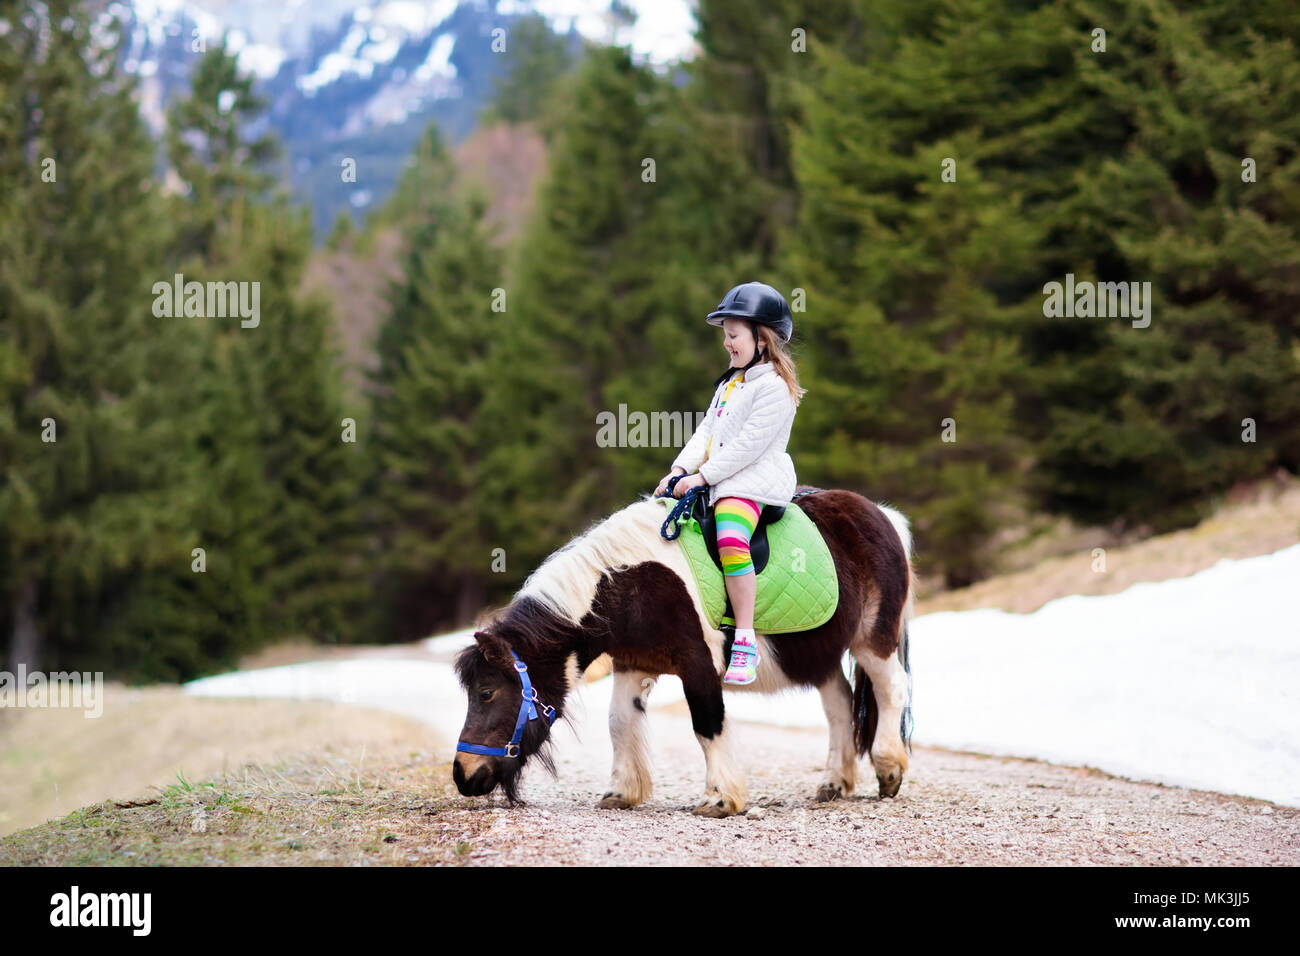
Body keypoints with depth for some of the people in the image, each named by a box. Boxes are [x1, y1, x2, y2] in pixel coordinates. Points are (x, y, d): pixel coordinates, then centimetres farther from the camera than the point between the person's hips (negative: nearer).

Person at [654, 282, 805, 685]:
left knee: (730, 539, -32)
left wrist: (703, 476, -19)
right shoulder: (729, 383, 21)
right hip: (711, 476, 11)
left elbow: (749, 445, -18)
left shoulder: (773, 388, -11)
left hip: (751, 481, -10)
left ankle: (745, 644, -32)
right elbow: (707, 429, 17)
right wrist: (681, 468, 2)